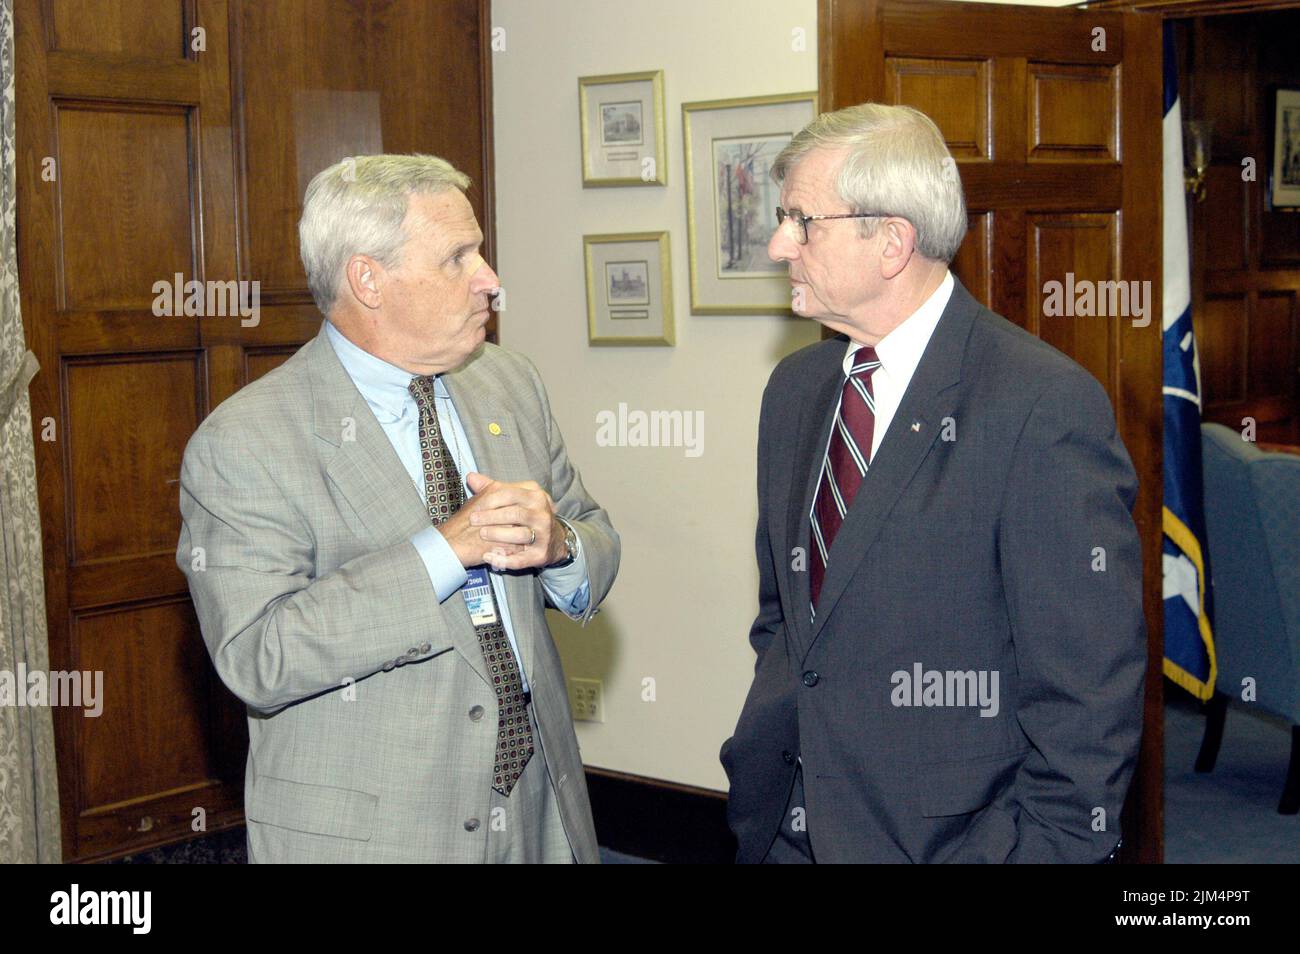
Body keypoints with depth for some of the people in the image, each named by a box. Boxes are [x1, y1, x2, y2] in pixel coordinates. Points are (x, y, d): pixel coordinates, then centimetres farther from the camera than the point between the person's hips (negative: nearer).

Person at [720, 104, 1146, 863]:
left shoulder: (1044, 408, -17)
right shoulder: (794, 389, 6)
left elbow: (1087, 694, -17)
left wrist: (1043, 847, -16)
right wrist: (761, 767, 8)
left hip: (953, 839, -6)